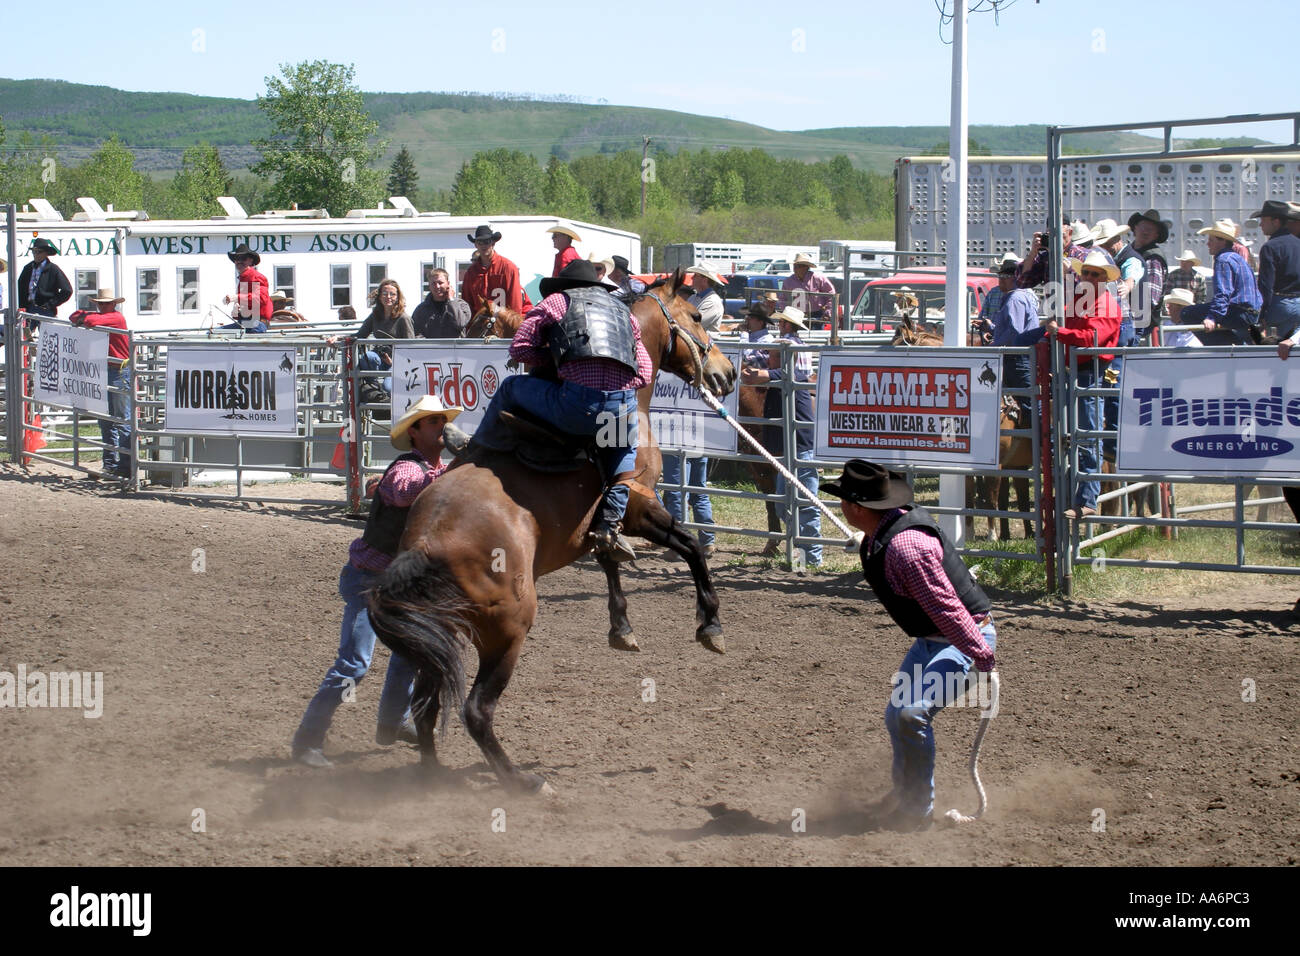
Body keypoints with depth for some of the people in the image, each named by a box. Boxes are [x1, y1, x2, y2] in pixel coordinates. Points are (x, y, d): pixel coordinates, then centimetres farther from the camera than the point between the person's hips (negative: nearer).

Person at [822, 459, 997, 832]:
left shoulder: (905, 546, -31)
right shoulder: (878, 537, 0)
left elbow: (946, 608, -30)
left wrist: (983, 658, -28)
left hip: (965, 637, -11)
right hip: (930, 641, 11)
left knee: (913, 712, -25)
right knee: (896, 717, 18)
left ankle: (918, 809, -12)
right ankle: (904, 791, 40)